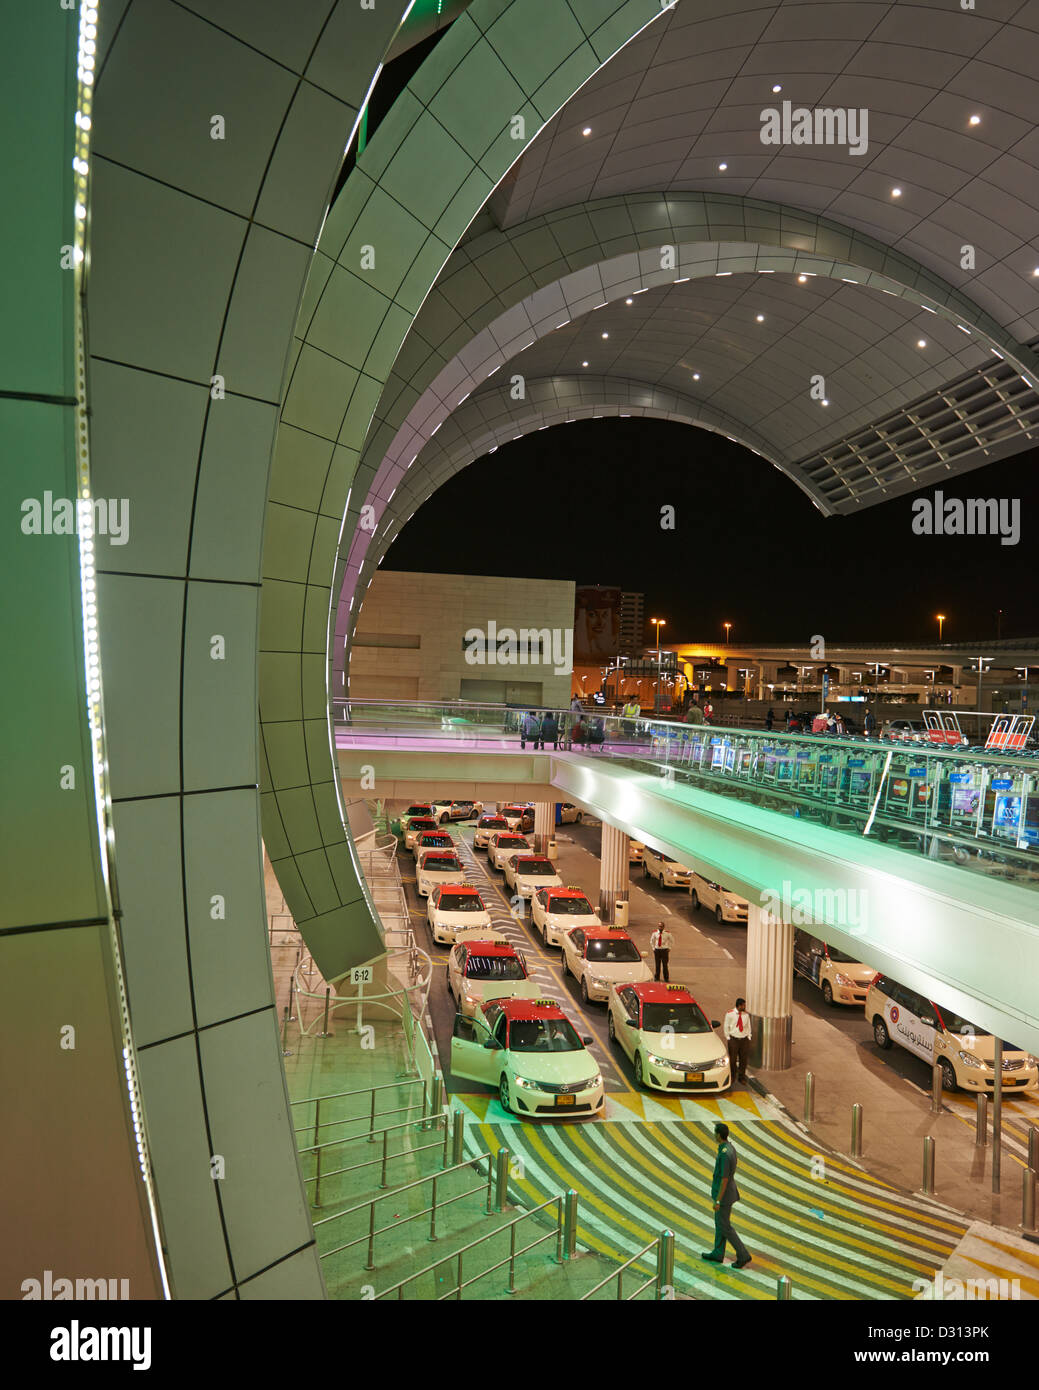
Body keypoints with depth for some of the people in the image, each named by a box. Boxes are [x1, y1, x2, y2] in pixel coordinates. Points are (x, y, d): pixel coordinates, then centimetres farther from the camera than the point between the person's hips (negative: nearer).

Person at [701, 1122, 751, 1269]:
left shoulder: (724, 1154, -33)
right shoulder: (731, 1147, -1)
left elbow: (724, 1179, -28)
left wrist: (717, 1201, -20)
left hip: (724, 1194, -9)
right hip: (728, 1189, 9)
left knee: (724, 1227, 5)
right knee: (719, 1222, 20)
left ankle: (743, 1255, 13)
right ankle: (718, 1254, 31)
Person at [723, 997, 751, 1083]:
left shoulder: (746, 1014, 0)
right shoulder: (730, 1014, -8)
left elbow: (748, 1027, 12)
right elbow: (726, 1027, 1)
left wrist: (748, 1037, 6)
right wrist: (728, 1038, 0)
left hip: (744, 1039, 2)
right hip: (733, 1039, -2)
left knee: (743, 1059, 8)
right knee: (733, 1059, 2)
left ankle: (741, 1077, 24)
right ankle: (732, 1077, 20)